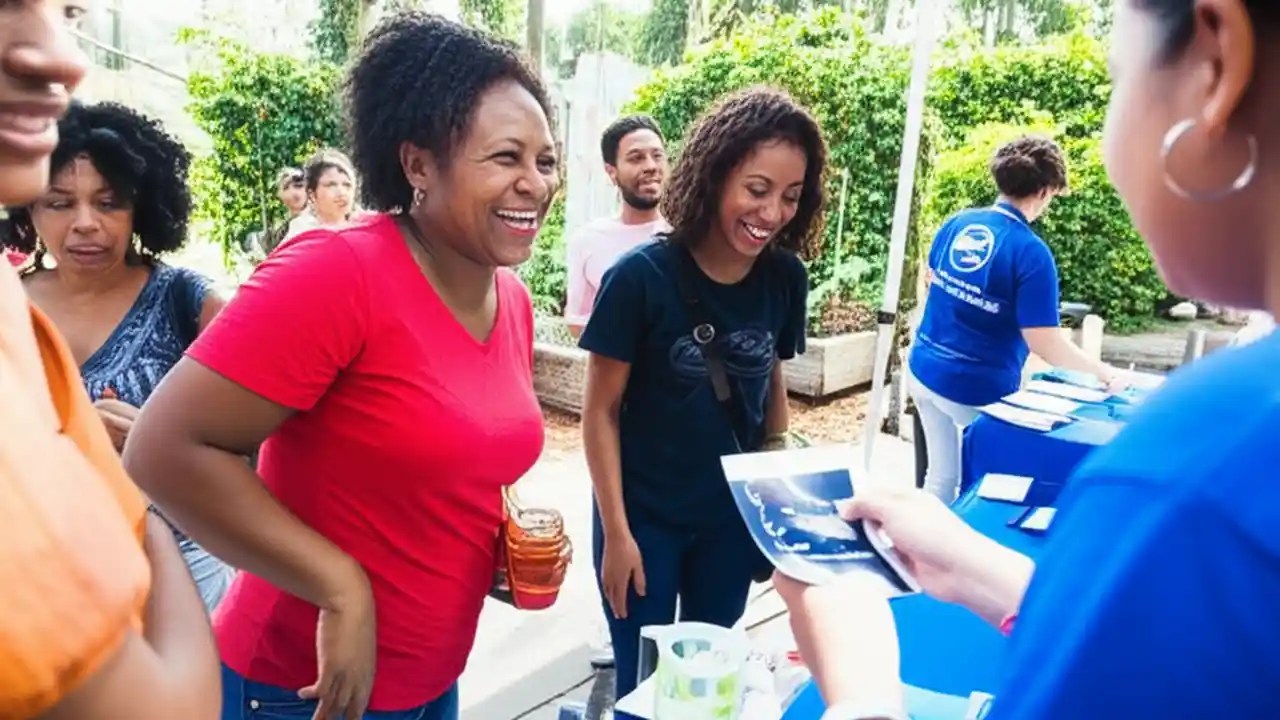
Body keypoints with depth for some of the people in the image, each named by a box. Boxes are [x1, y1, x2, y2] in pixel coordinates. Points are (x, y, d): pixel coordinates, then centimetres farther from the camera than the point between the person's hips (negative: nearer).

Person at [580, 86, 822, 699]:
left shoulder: (785, 278, -8)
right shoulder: (642, 275, -20)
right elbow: (601, 410, -13)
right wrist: (616, 531, -14)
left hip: (734, 515, 4)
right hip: (644, 514, -3)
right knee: (643, 682, 11)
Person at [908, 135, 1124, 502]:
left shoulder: (956, 223, -1)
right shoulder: (1031, 252, -19)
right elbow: (1046, 345, -20)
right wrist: (1104, 374, -5)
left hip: (923, 370, 7)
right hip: (976, 389, -6)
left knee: (941, 478, 20)